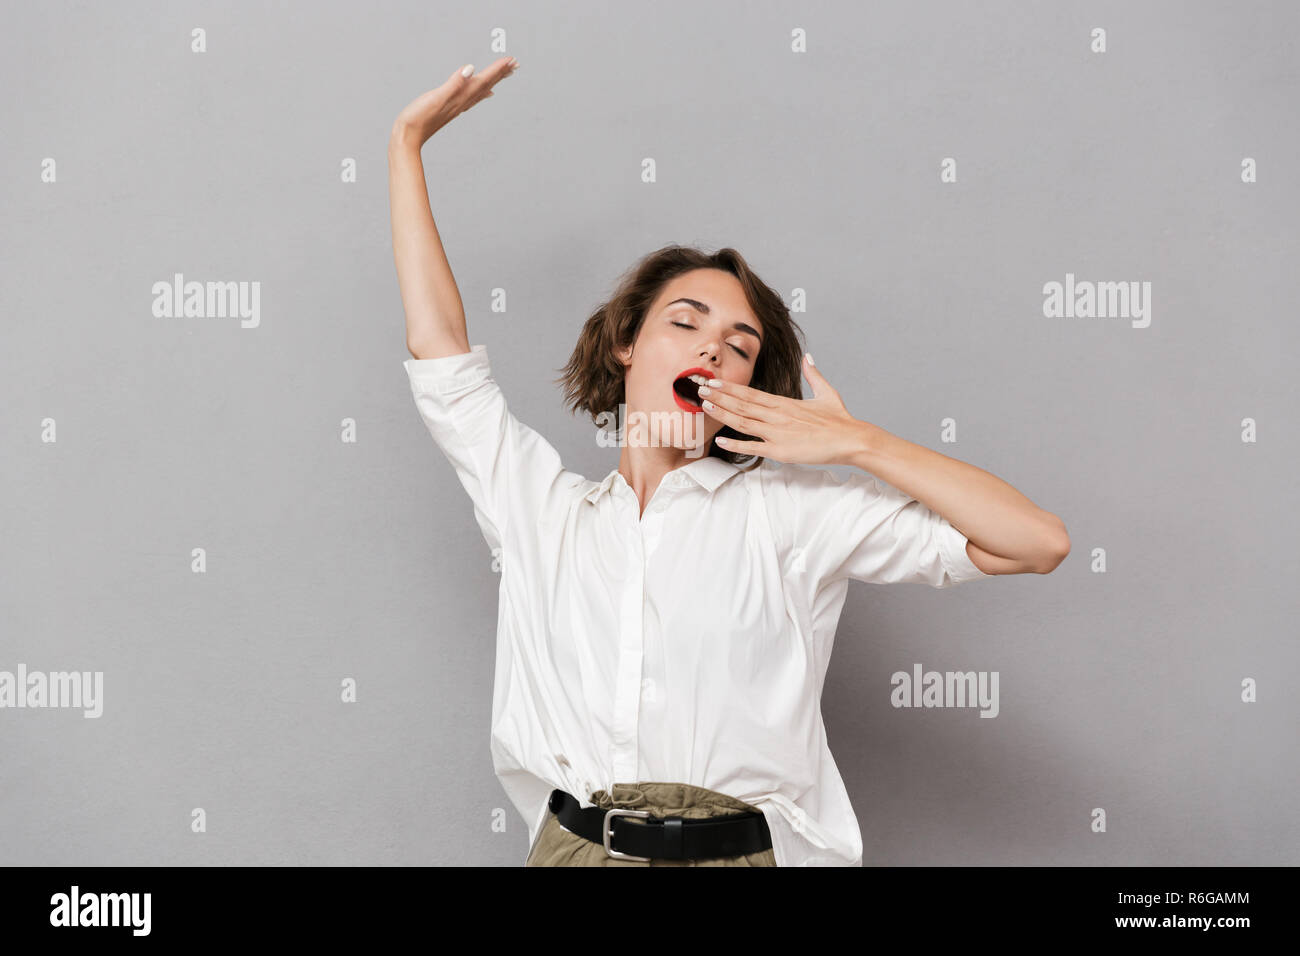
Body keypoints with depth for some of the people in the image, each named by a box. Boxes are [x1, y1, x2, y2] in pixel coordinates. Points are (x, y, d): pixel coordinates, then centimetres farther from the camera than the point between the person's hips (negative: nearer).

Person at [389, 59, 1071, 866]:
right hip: (569, 843, 2)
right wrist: (409, 143, 9)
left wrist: (859, 442, -7)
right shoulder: (545, 510, 7)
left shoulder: (788, 509, -1)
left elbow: (1037, 542, -5)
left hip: (744, 849, -1)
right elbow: (440, 347, 6)